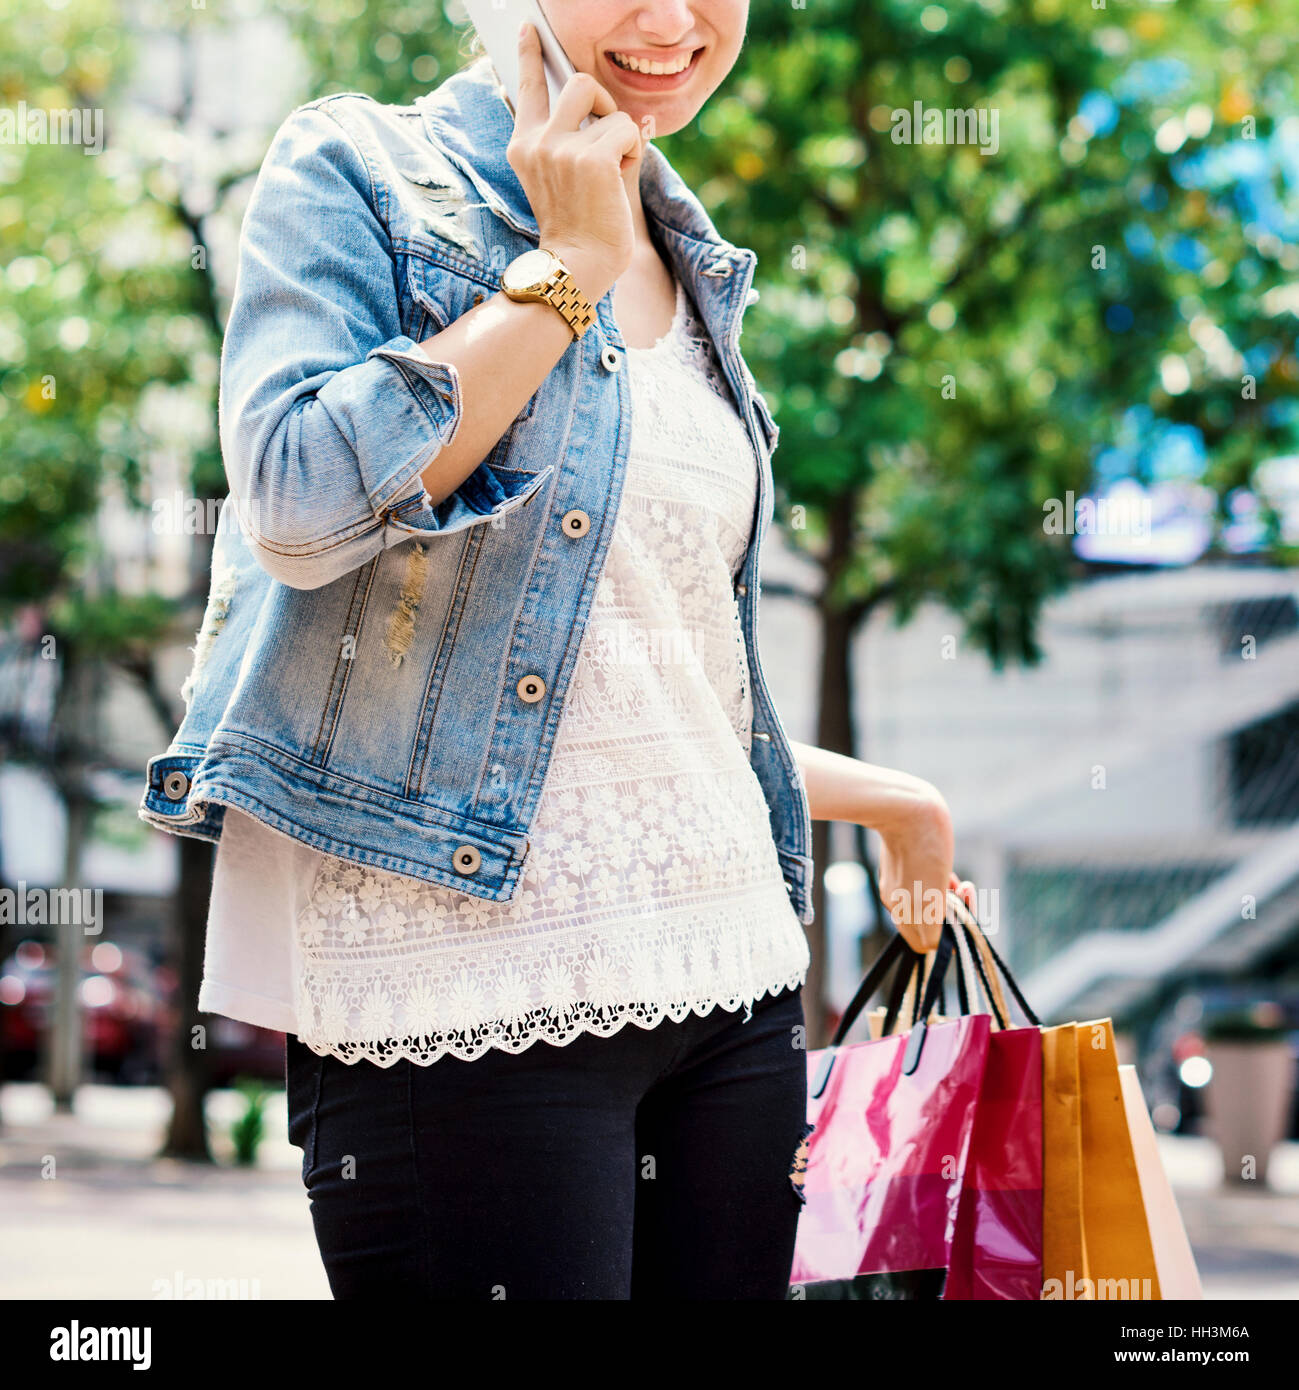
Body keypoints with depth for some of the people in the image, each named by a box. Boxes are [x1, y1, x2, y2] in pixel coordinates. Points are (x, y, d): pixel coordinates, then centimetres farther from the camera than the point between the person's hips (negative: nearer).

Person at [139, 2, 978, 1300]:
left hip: (726, 967, 7)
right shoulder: (356, 173, 1)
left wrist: (879, 795, 30)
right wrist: (568, 265, -9)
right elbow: (302, 500, -18)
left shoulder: (696, 277, 19)